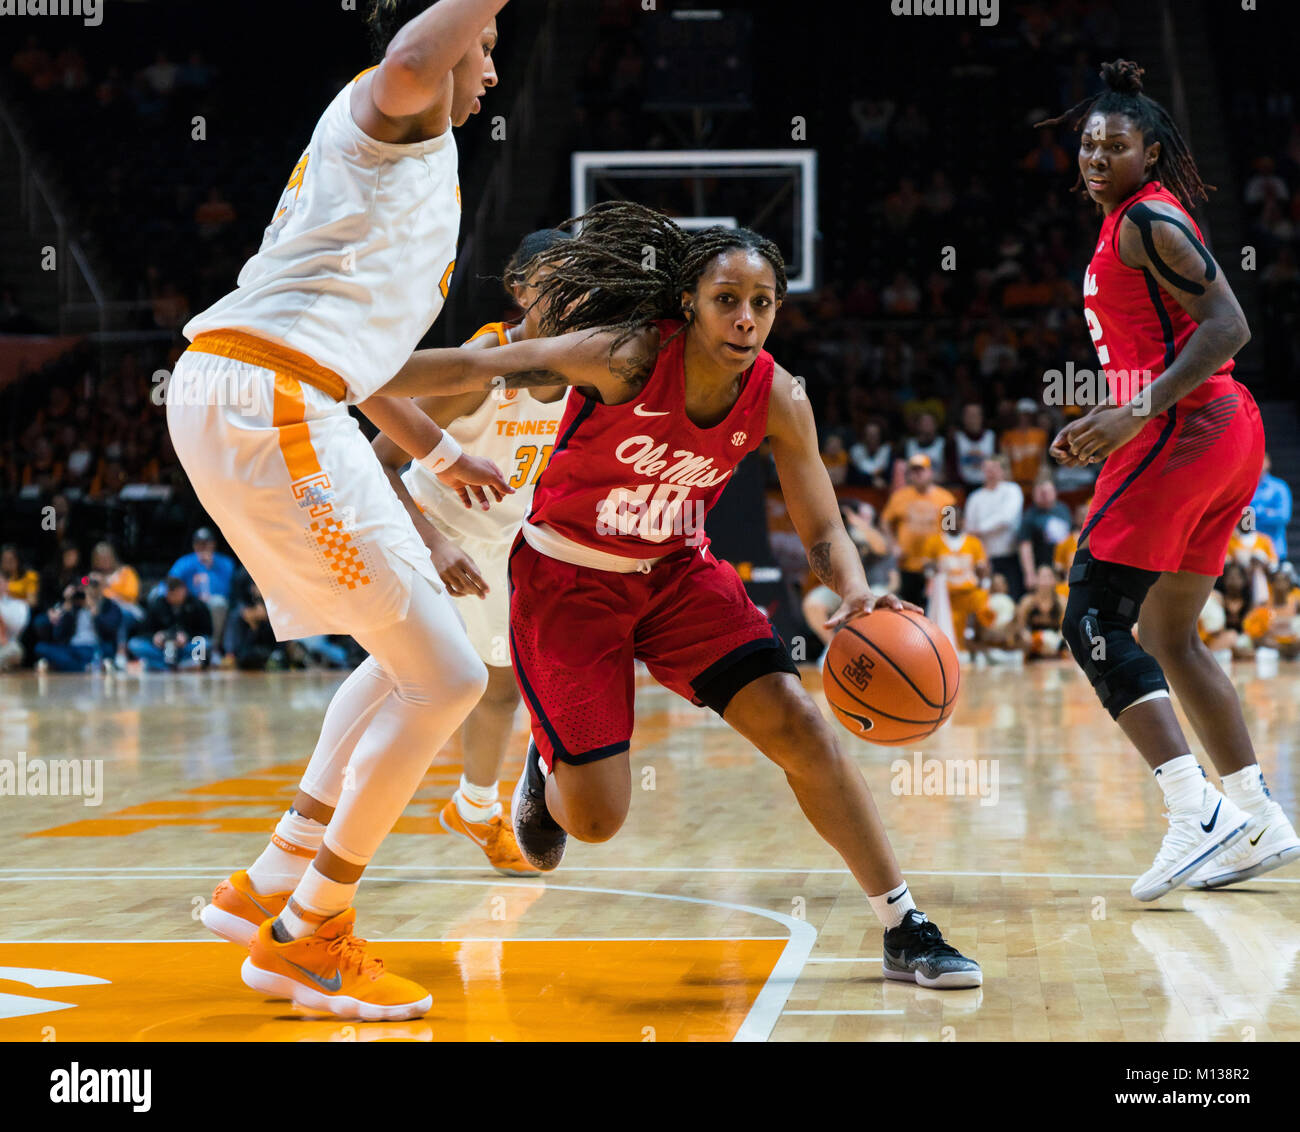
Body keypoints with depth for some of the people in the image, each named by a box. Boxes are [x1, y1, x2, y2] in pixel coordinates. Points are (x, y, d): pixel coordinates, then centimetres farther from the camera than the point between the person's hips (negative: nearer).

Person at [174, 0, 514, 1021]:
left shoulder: (410, 156, 30)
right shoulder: (391, 112, 1)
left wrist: (441, 455, 47)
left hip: (233, 399, 11)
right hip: (267, 404, -11)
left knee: (409, 657, 21)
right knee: (445, 678, -8)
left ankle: (268, 887, 21)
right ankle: (304, 938, 1)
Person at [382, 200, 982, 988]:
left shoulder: (778, 399, -14)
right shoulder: (626, 358, -27)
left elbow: (824, 530, -6)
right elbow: (477, 369, -23)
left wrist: (856, 592, -29)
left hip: (677, 572, 4)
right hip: (567, 581, -4)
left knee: (803, 729, -11)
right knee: (596, 820, -9)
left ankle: (906, 932, -1)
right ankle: (548, 770, 31)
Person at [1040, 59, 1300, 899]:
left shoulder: (1147, 222, -10)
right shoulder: (1131, 223, 20)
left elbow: (1228, 325, -19)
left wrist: (1142, 410, -25)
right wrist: (1109, 426, 23)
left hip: (1184, 432, -10)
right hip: (1223, 430, 10)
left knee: (1096, 625, -11)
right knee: (1167, 634, 15)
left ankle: (1197, 811, -20)